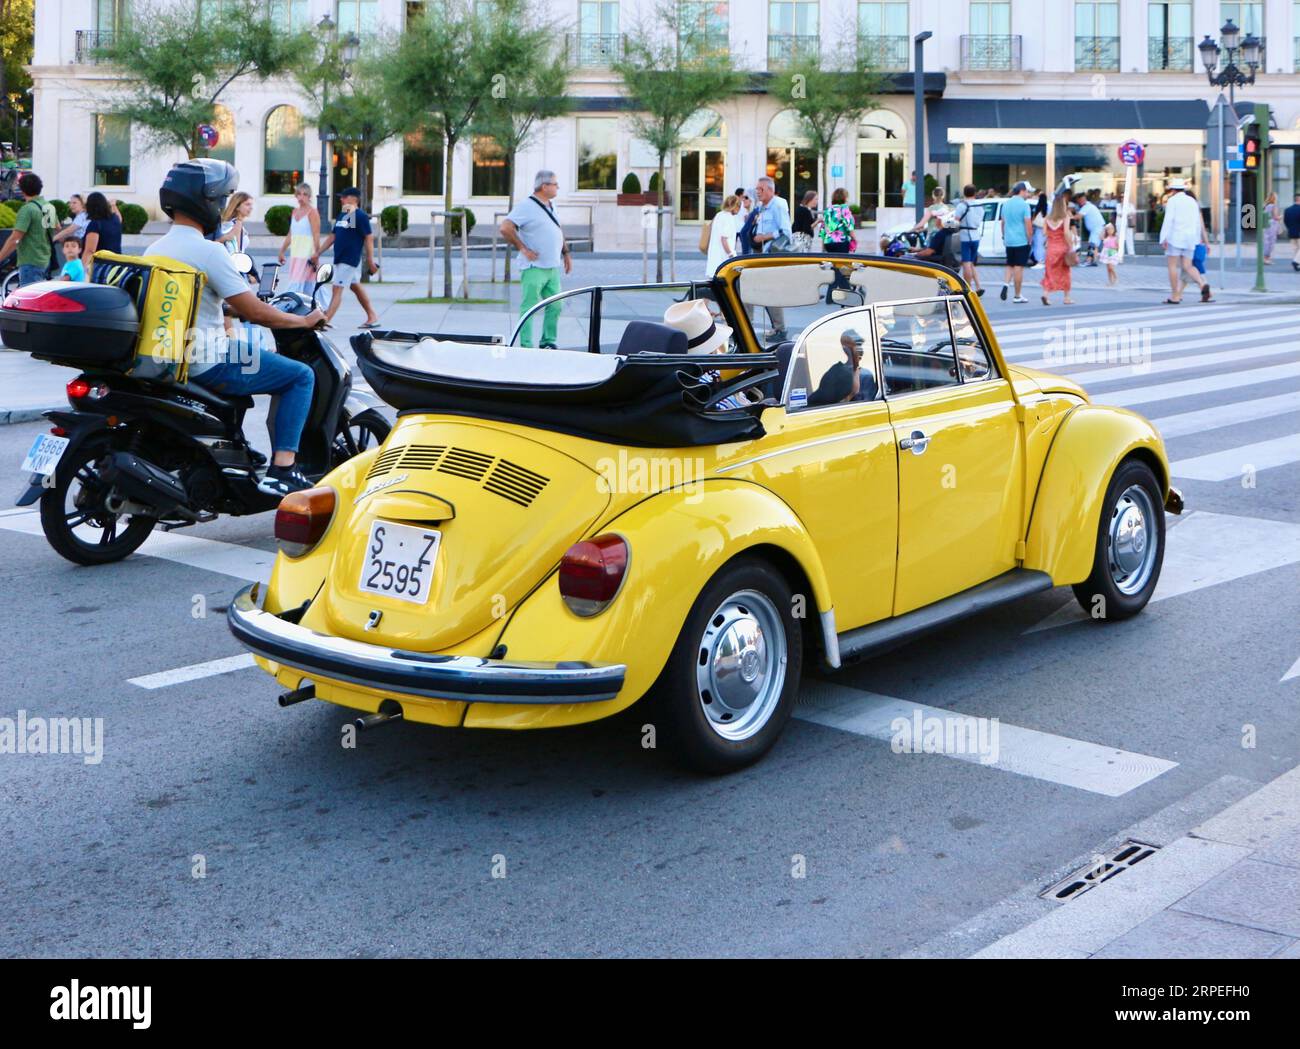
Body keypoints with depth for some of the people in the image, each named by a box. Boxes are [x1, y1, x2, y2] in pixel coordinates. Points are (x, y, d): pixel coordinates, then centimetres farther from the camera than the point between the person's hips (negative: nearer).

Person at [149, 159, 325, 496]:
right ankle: (281, 471, -9)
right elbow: (254, 312, -17)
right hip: (209, 364, -9)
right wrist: (305, 320, -3)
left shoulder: (154, 249, 10)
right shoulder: (208, 251, -17)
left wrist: (232, 309, 28)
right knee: (301, 376, 0)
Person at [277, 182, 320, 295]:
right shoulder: (295, 211, 17)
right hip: (295, 254, 8)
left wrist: (316, 252, -21)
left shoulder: (312, 211, -5)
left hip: (307, 254, -8)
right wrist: (282, 251, 23)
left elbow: (316, 234, -13)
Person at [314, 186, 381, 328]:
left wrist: (370, 261, -18)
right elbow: (332, 236, 18)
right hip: (340, 258, 9)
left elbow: (369, 238, -14)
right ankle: (372, 317, 27)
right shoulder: (341, 215, 13)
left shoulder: (360, 216, -12)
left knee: (337, 289, -13)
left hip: (350, 259, -9)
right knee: (356, 287, 17)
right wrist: (317, 254, 15)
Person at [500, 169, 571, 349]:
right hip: (534, 268, -8)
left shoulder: (551, 207, 15)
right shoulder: (526, 206, -11)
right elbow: (505, 228, -19)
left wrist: (566, 253, 21)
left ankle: (548, 342, 19)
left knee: (555, 307, 8)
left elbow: (558, 232, 30)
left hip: (553, 267, 8)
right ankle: (526, 347, -2)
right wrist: (523, 248, -15)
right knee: (529, 308, -5)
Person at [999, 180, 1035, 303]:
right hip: (1021, 241, -6)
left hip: (1009, 241, 6)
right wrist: (1030, 239, -4)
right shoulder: (1024, 205, -12)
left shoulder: (1006, 204, 9)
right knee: (1019, 267, 0)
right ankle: (1017, 296, 4)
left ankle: (1006, 283, -9)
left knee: (1010, 265, 17)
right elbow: (1028, 225, -14)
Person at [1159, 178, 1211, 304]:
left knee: (1172, 265, 0)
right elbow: (1197, 222, 18)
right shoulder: (1192, 202, 17)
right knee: (1187, 266, 5)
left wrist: (1164, 238, -14)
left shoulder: (1172, 201, -1)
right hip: (1190, 238, 6)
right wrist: (1198, 238, 25)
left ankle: (1175, 296, -2)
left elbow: (1168, 220, -11)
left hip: (1175, 237, -6)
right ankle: (1203, 284, -21)